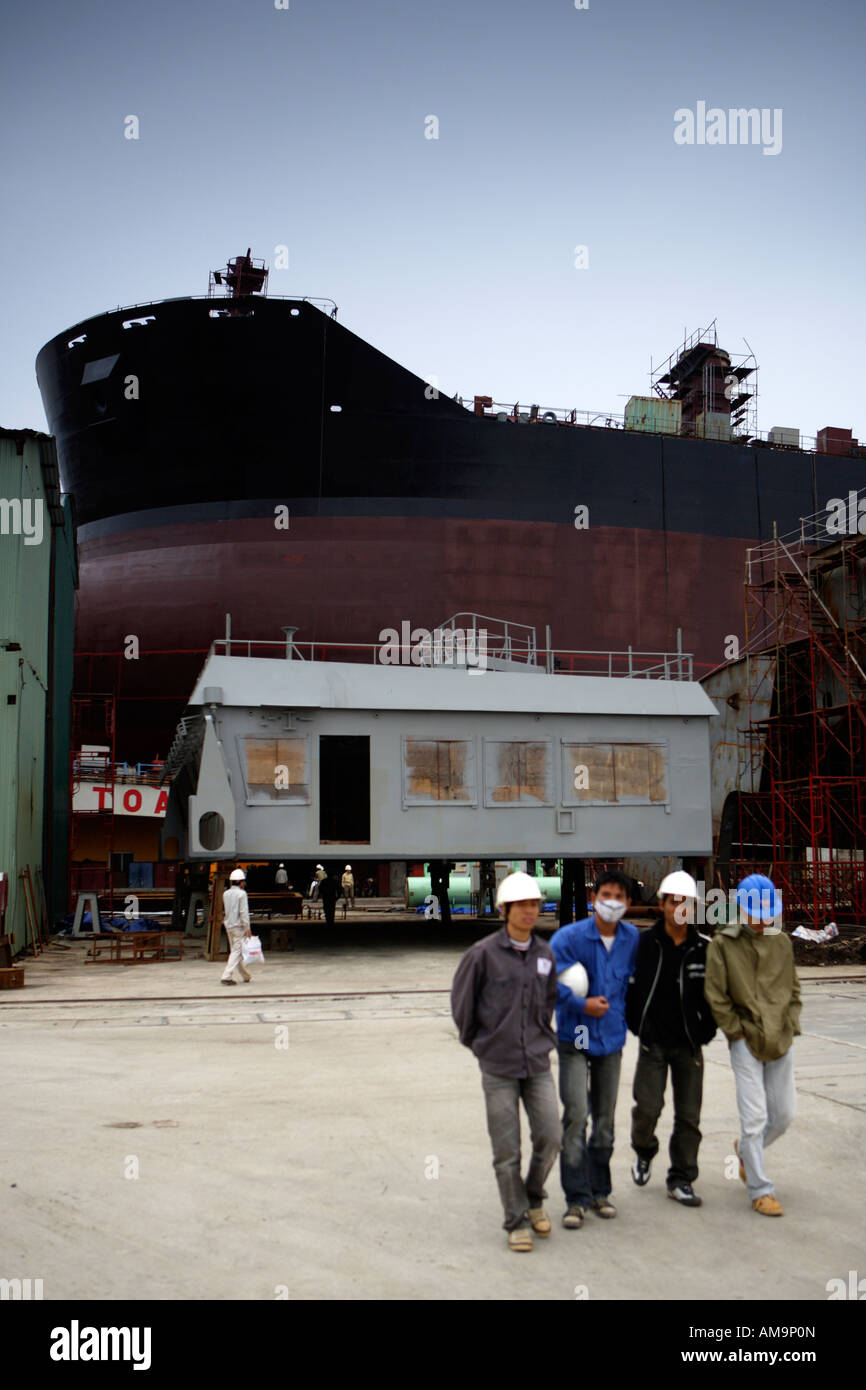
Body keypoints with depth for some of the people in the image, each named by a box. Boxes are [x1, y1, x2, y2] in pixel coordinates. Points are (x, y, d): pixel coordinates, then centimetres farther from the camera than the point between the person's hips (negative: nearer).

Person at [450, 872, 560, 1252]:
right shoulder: (484, 953, -10)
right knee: (507, 1150, 2)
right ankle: (517, 1220, 19)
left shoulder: (545, 954, 5)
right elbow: (461, 1000, 1)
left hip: (538, 1062, 4)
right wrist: (475, 1041, 9)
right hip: (498, 1066, -4)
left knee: (550, 1137, 3)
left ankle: (534, 1198, 29)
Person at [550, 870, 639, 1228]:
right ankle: (576, 1198, -1)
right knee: (576, 1115, -11)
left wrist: (620, 1006, 8)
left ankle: (599, 1190, 26)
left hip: (612, 1037, 4)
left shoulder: (632, 939, 1)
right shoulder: (569, 937, -12)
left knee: (605, 1117, 12)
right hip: (575, 1037, -4)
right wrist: (582, 1004, -18)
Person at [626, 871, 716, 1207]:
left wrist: (706, 1030, 2)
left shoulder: (705, 948, -1)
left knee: (689, 1115, 4)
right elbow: (627, 986, 2)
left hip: (689, 1044, 2)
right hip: (653, 1042, -2)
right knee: (647, 1108, -6)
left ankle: (681, 1179, 18)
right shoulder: (643, 943, -5)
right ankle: (644, 1151, 25)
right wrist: (636, 1025, -1)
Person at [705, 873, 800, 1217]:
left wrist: (790, 1026, 6)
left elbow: (793, 990, 16)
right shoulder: (723, 943, -6)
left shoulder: (782, 943, 8)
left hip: (781, 1042, 5)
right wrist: (737, 1031, -6)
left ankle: (747, 1150, 38)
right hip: (746, 1042, -4)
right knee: (754, 1117, -6)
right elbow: (715, 996, -5)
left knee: (784, 1114, 10)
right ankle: (760, 1191, 6)